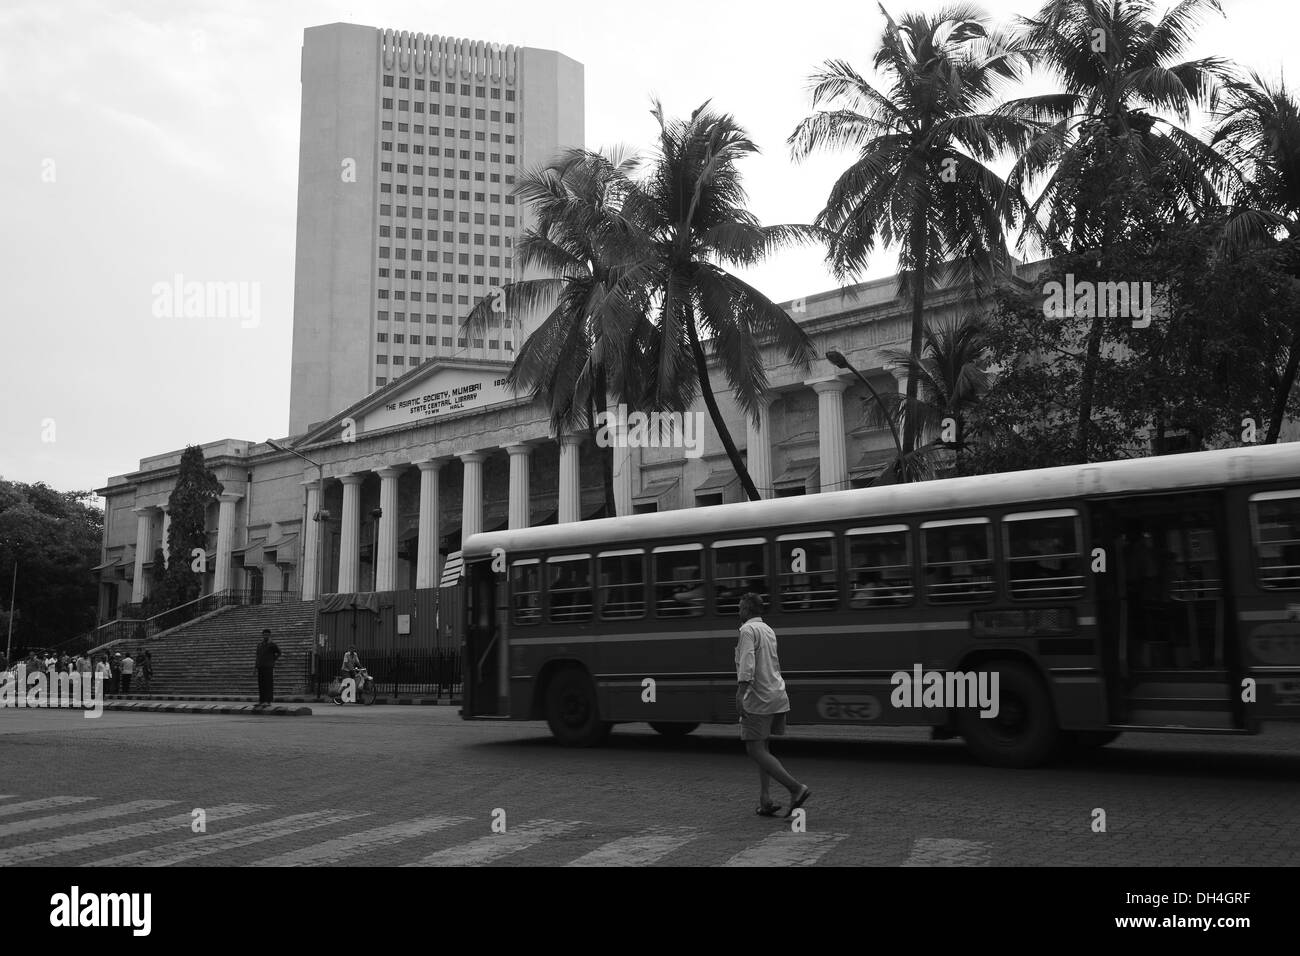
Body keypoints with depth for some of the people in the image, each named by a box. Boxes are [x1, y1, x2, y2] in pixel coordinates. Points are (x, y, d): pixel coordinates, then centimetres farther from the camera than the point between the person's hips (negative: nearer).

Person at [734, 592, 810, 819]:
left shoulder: (748, 630, -9)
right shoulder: (769, 631, 17)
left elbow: (747, 664, -22)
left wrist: (740, 692, -27)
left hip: (758, 698, -9)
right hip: (778, 697, 9)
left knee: (755, 750, -6)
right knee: (762, 749, 15)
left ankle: (796, 788, -14)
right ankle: (765, 800, 10)